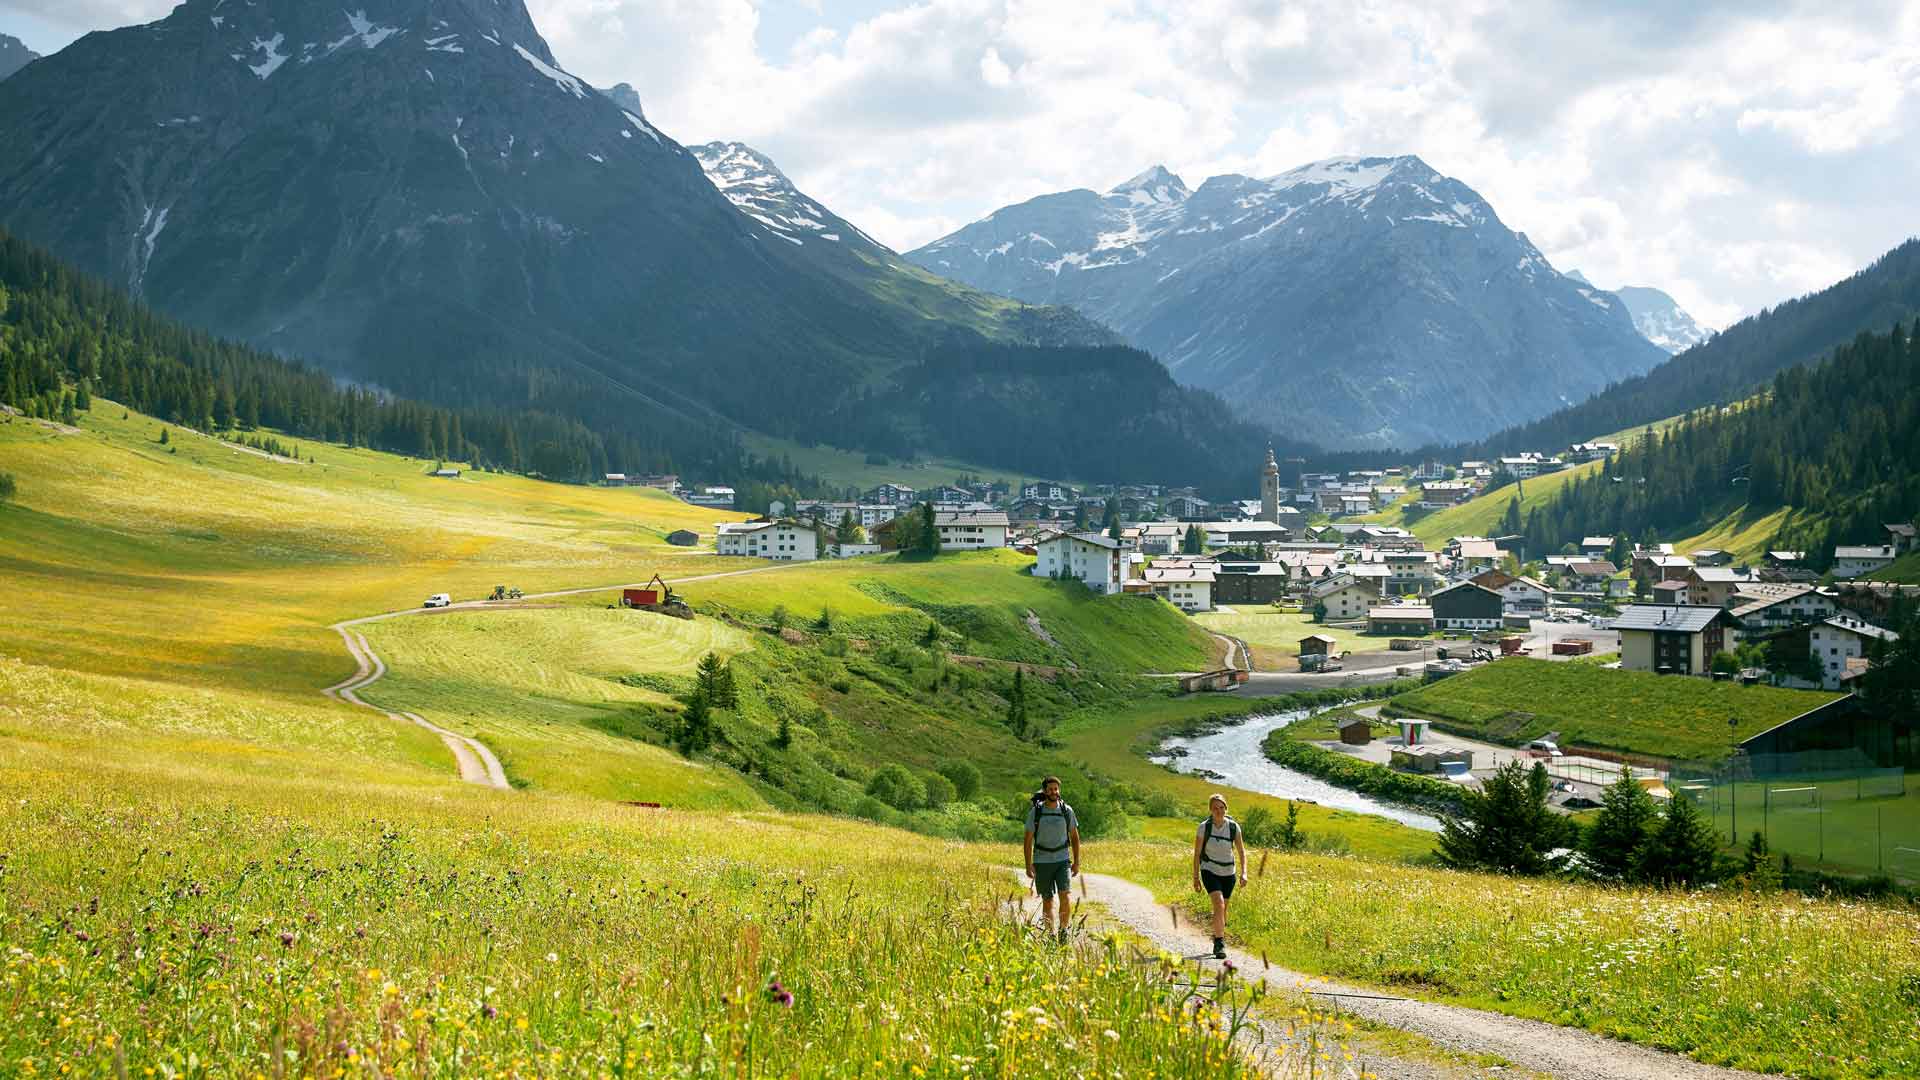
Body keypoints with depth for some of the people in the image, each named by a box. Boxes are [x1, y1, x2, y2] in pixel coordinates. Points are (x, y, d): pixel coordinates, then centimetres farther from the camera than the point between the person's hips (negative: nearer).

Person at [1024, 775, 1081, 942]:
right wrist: (1028, 865, -10)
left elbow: (1075, 837, 8)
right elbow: (1028, 840, -4)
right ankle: (1051, 935, 19)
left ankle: (1063, 929, 1)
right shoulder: (1035, 812, -6)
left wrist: (1077, 862, 4)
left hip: (1062, 861, 0)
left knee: (1066, 896, -17)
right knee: (1047, 901, 6)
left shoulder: (1067, 811, -1)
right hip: (1042, 862, 0)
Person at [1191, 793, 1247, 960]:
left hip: (1228, 872, 3)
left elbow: (1241, 851, -1)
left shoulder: (1233, 827, -8)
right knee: (1219, 904, -22)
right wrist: (1196, 878, -4)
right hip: (1210, 871, -3)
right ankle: (1220, 943, -20)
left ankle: (1218, 939, 36)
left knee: (1223, 909, 13)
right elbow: (1197, 853, -5)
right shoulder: (1204, 827, -13)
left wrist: (1243, 872, -14)